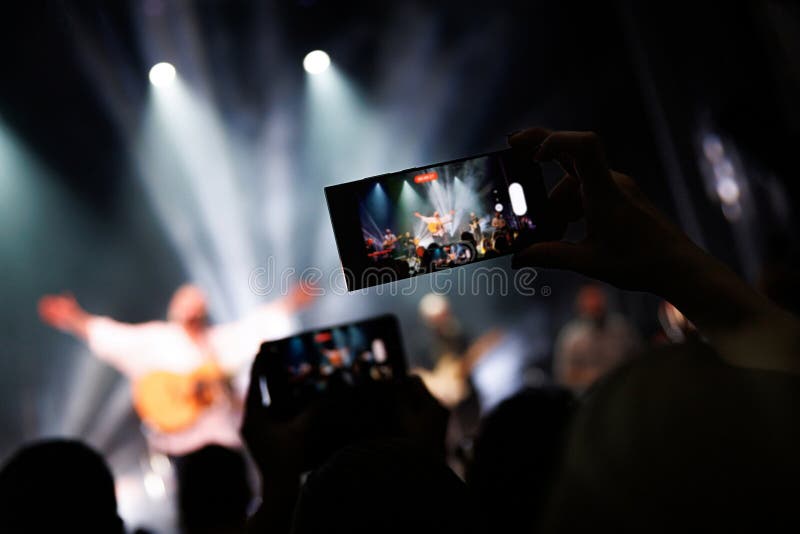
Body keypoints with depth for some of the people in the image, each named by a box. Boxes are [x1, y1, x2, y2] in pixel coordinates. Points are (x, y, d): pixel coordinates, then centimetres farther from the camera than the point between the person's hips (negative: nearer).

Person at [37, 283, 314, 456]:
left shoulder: (222, 339, 19)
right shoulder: (155, 339, 9)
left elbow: (261, 323, 19)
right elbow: (112, 335, 1)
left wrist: (293, 300, 15)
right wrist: (74, 319, -8)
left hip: (226, 433, 4)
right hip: (182, 437, -3)